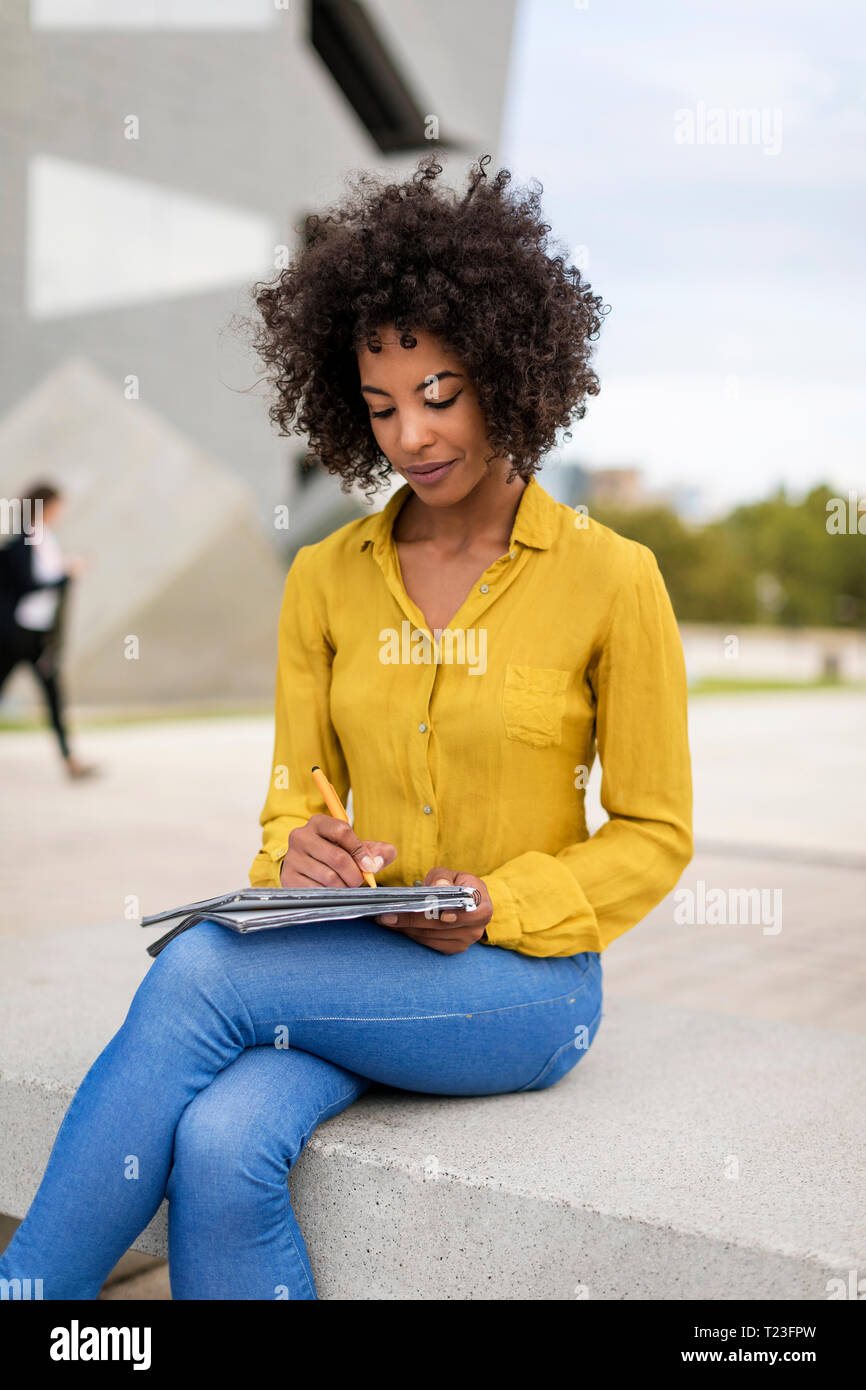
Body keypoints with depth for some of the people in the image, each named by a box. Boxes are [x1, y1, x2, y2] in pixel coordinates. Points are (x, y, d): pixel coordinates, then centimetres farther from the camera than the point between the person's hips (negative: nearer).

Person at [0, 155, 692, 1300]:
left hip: (525, 982, -3)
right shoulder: (325, 580, 6)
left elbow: (654, 836, -2)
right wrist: (301, 854, -13)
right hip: (351, 966, 4)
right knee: (222, 1145, -29)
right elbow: (296, 787, 11)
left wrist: (497, 905, -16)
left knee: (198, 971, -26)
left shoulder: (611, 580, -6)